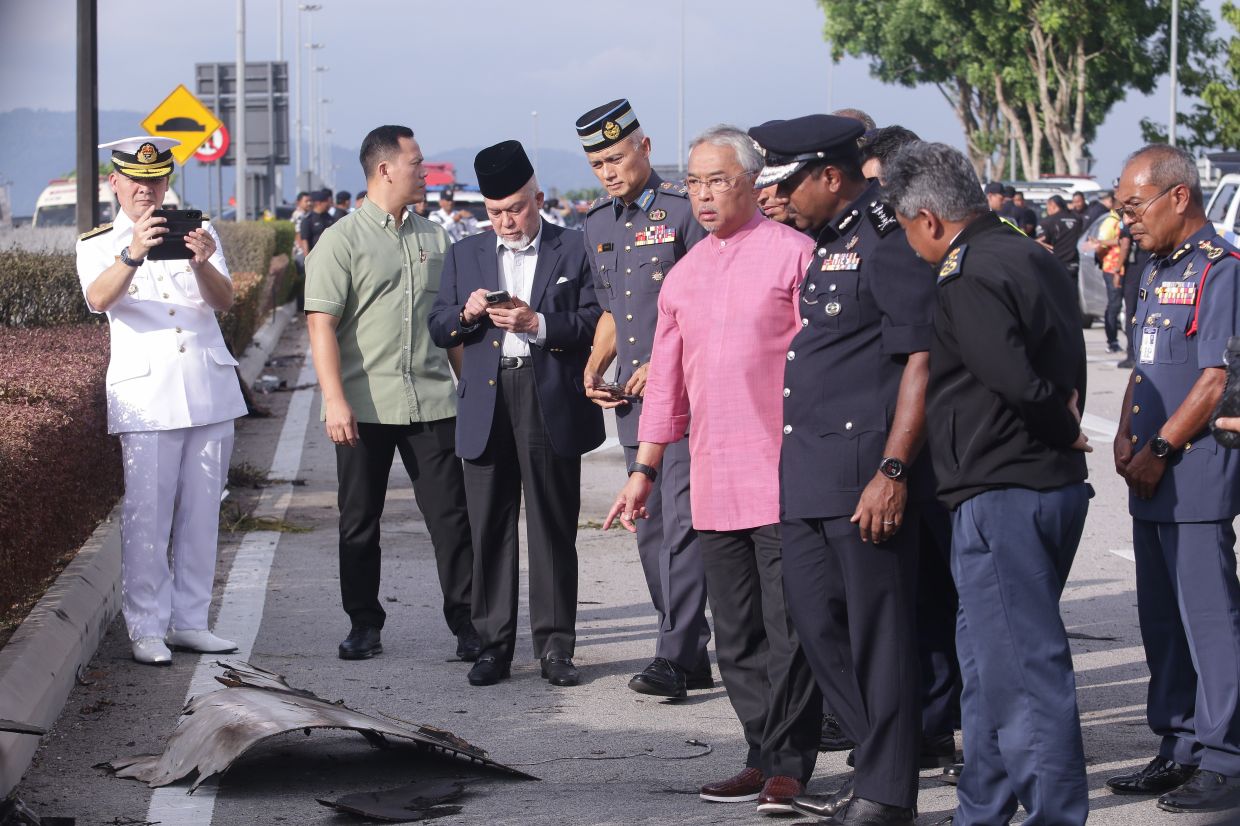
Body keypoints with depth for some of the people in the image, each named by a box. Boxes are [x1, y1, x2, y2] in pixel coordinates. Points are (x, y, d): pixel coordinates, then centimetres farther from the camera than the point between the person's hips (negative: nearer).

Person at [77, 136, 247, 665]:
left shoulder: (198, 233, 13)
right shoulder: (98, 244, 6)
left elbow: (223, 301, -2)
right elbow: (98, 299, -16)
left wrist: (202, 264, -23)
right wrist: (134, 254, -34)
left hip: (209, 388, 3)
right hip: (146, 395, -3)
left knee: (201, 511, 6)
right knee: (147, 513, -8)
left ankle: (189, 621, 13)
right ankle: (146, 629, -3)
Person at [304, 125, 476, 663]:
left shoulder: (433, 238, 13)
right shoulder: (342, 240, -3)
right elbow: (321, 324, -9)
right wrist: (335, 401, -17)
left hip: (431, 402, 3)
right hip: (365, 408, -3)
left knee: (450, 516, -1)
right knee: (359, 522, 5)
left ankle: (467, 624, 4)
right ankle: (364, 627, 15)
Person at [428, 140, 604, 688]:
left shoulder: (573, 250, 4)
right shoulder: (466, 256, 16)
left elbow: (595, 324, -3)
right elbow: (438, 329, 14)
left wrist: (538, 324, -16)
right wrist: (466, 313, -6)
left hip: (550, 402, -3)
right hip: (487, 403, 3)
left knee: (553, 527, 1)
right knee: (489, 528, 3)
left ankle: (555, 646, 6)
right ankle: (493, 645, 9)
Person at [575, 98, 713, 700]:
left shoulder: (683, 211, -7)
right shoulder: (597, 225, 15)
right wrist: (594, 369, 10)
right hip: (632, 401, 8)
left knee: (682, 520, -11)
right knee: (652, 529, 9)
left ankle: (676, 655, -11)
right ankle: (691, 654, 15)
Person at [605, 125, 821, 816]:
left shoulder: (793, 253, -2)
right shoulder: (684, 276, 16)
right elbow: (667, 382, 22)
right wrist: (644, 469, 20)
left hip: (782, 477, -6)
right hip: (712, 484, 6)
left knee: (788, 626, -4)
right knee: (737, 635, 7)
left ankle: (788, 764, 1)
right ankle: (765, 758, 13)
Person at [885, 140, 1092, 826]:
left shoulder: (970, 280, -17)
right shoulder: (1034, 258, 13)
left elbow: (1017, 381, -24)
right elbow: (1070, 371, 16)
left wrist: (1063, 429, -8)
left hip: (1002, 495, -10)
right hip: (1055, 483, 10)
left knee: (1022, 664, -5)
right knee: (987, 651, 19)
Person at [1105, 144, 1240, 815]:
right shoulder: (1156, 273, 17)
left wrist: (1160, 450, -16)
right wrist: (1125, 438, 7)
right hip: (1152, 480, 9)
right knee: (1161, 618, 13)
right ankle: (1180, 750, 21)